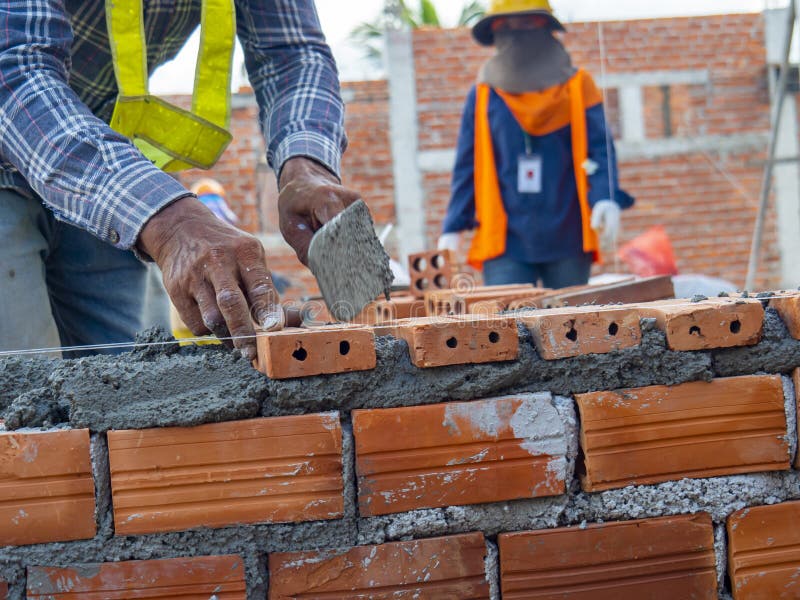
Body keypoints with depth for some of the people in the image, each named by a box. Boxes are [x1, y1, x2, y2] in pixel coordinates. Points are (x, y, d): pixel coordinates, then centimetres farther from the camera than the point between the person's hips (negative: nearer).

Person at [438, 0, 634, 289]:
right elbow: (467, 166, 9)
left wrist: (606, 199, -18)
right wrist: (453, 229, 2)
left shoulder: (577, 86, 6)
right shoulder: (483, 95, 8)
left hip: (567, 242, 0)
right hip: (505, 242, 0)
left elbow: (600, 149, 0)